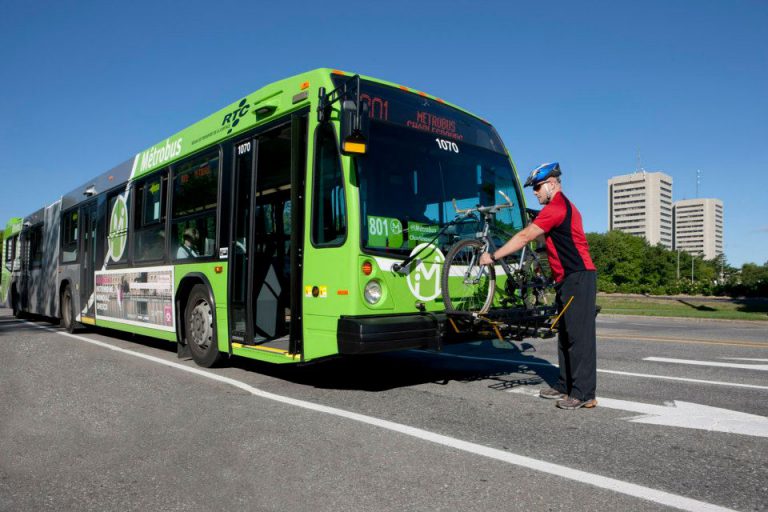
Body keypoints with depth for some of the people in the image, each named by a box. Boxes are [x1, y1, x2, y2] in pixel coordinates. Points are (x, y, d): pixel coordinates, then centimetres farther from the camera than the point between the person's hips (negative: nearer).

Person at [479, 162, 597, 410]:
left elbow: (524, 237, -14)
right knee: (565, 334, 13)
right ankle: (565, 386, 20)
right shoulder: (564, 206, 21)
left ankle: (584, 394, -4)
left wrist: (493, 256, -9)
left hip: (578, 278, -11)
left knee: (579, 335, -8)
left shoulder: (556, 207, -13)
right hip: (569, 279, 11)